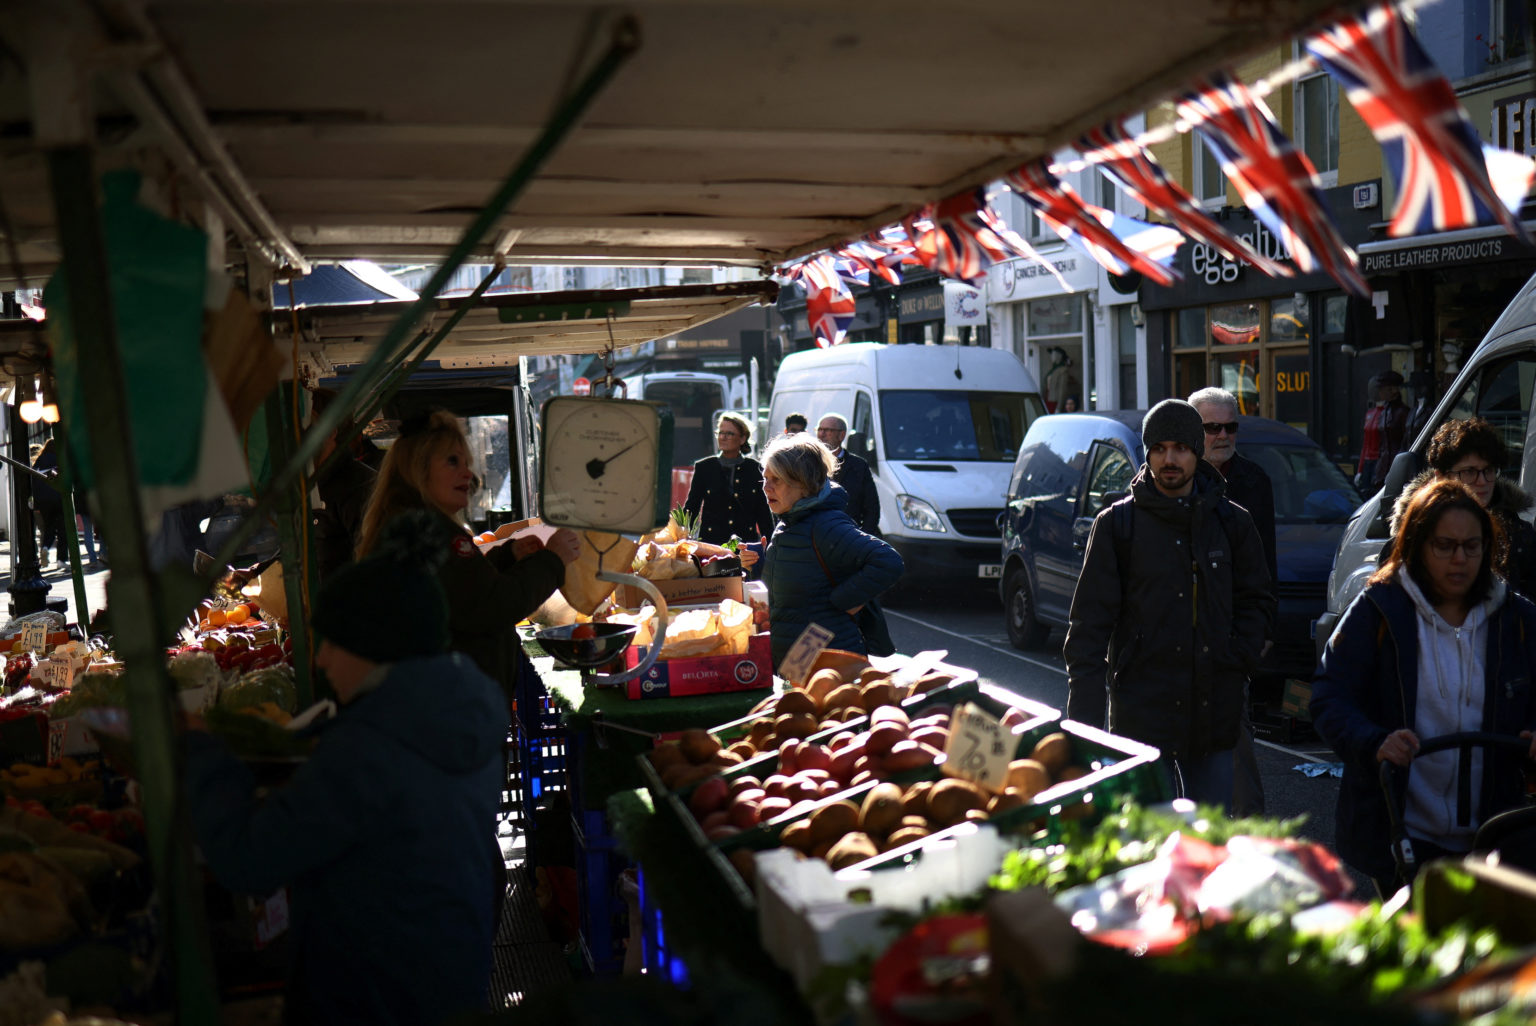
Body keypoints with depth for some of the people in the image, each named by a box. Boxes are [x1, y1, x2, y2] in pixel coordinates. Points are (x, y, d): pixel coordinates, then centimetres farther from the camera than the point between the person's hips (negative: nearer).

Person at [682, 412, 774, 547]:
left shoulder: (755, 469, 6)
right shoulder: (703, 467, 6)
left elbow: (763, 511, 10)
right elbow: (691, 507, 8)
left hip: (747, 542, 0)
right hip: (711, 542, 0)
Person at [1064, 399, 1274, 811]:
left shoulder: (1232, 522, 9)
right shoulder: (1117, 523, 1)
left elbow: (1258, 602, 16)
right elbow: (1089, 625, -1)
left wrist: (1239, 661, -3)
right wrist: (1085, 719, -9)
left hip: (1215, 715, 3)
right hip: (1141, 714, -3)